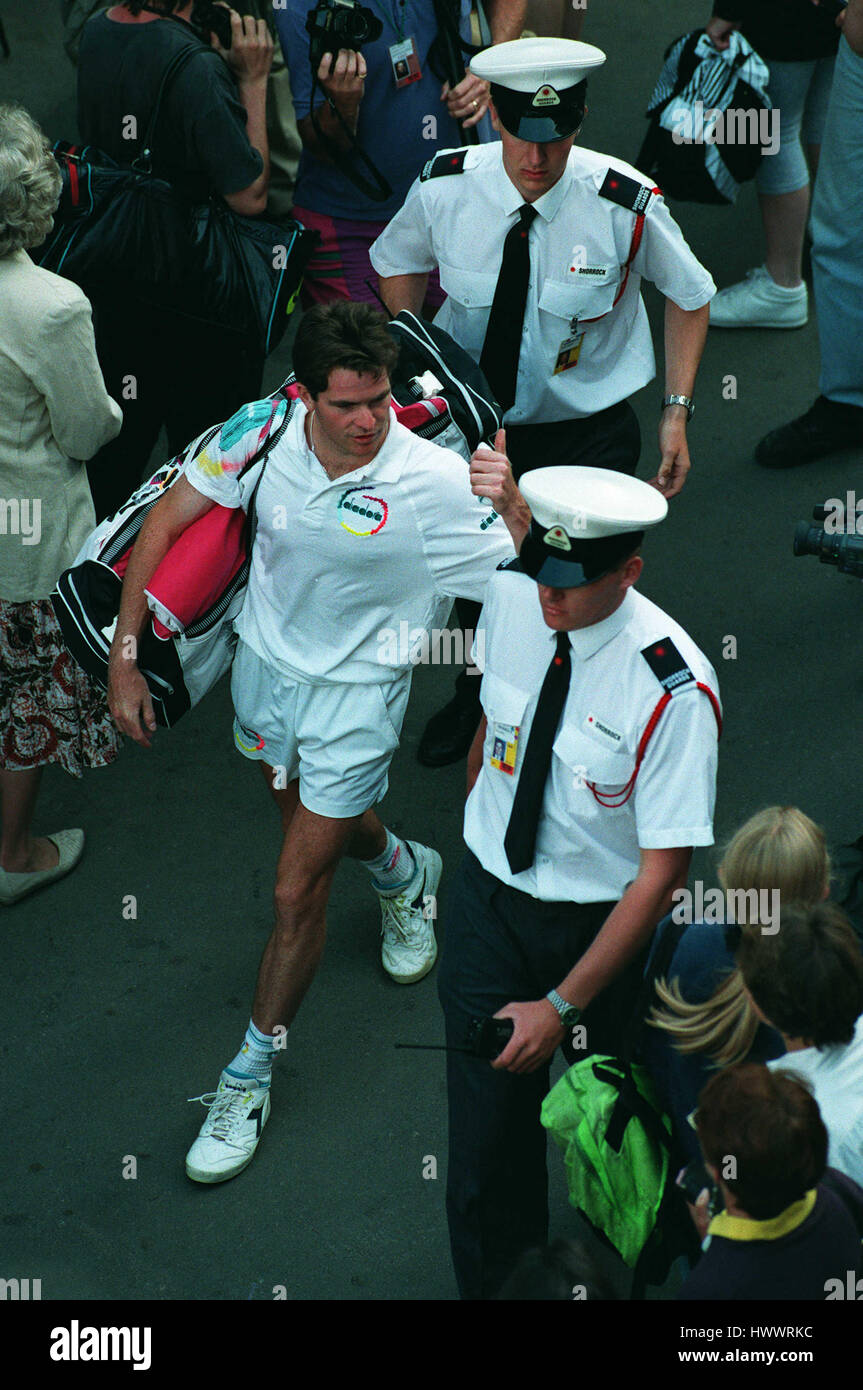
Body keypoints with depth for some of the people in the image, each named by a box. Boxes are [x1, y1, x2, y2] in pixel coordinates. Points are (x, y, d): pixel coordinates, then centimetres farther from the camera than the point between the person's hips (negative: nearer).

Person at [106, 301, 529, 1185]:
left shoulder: (435, 482, -28)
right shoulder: (265, 431, -19)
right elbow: (163, 525, -8)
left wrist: (514, 506, -45)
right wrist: (124, 658, -11)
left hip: (356, 692, -4)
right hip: (265, 664, 4)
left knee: (297, 890, -1)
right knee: (316, 822, 30)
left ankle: (250, 1077, 18)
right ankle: (405, 872, 65)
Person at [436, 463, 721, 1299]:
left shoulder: (674, 690, -28)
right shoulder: (510, 599, -13)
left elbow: (660, 874, -23)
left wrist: (562, 1006, -23)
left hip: (602, 923, -3)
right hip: (489, 896, 3)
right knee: (486, 1132, 6)